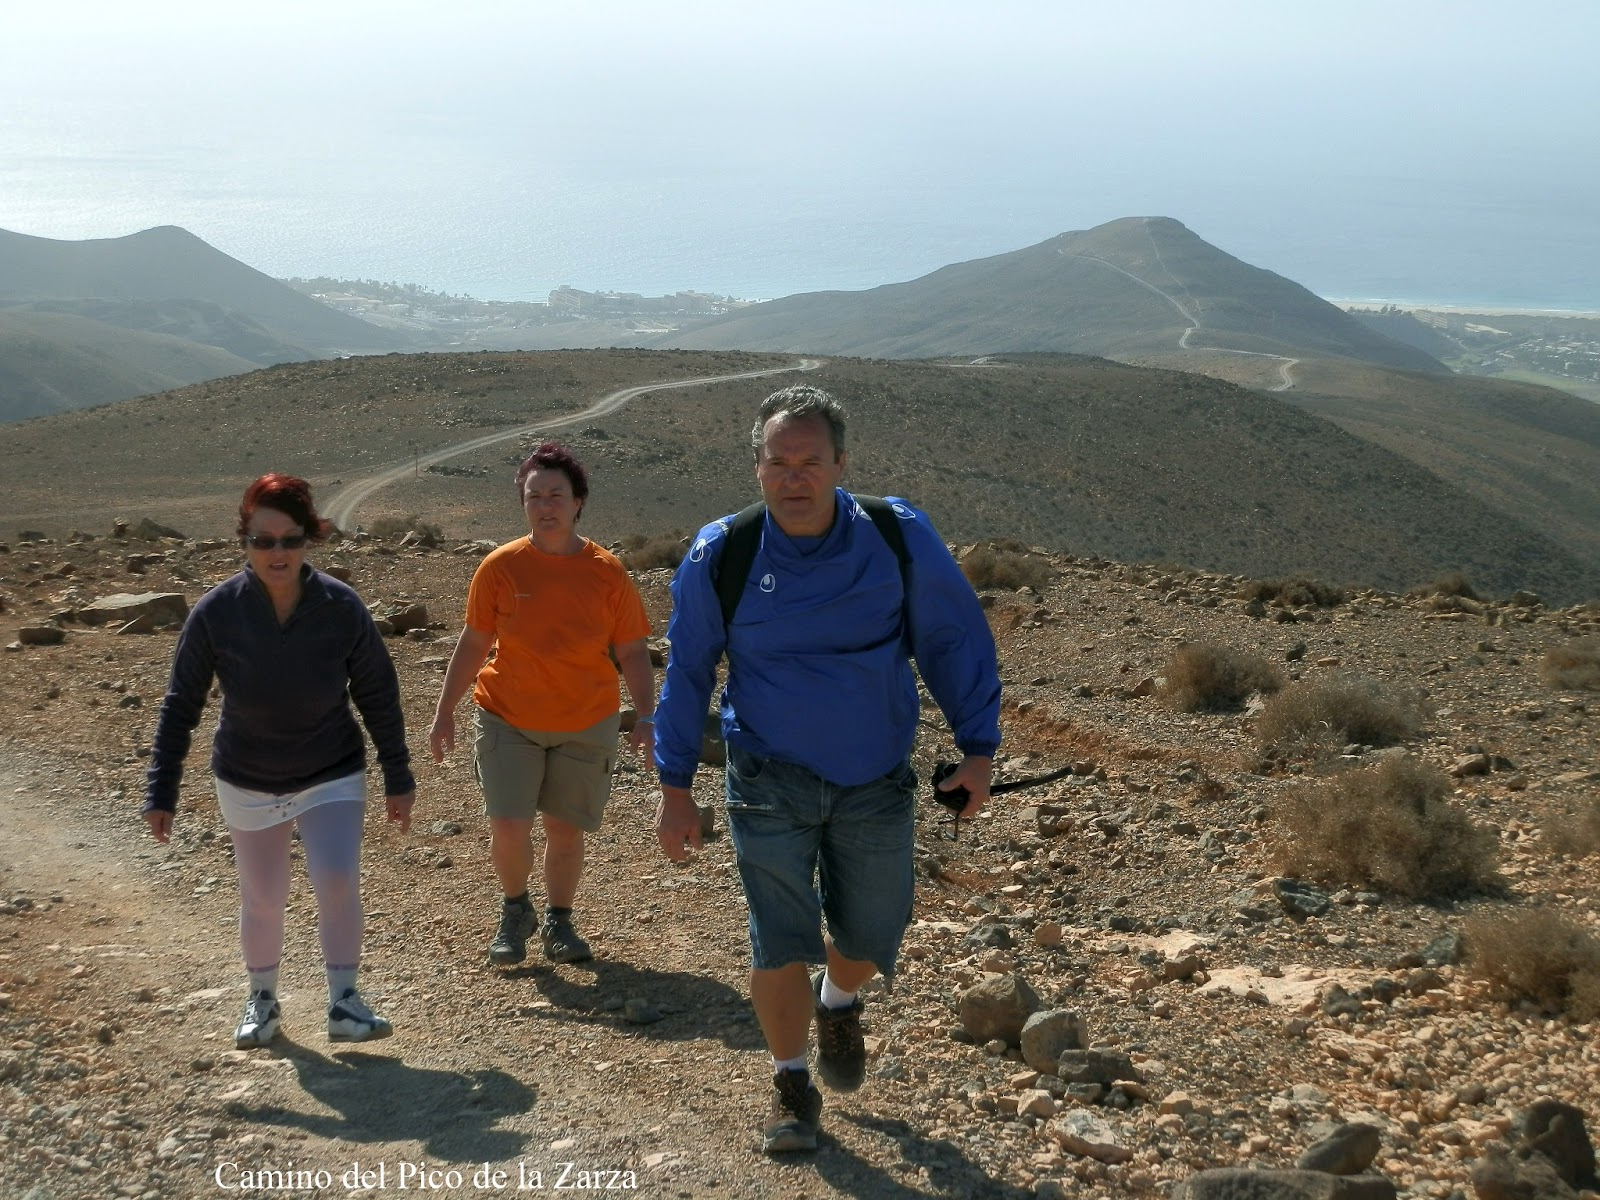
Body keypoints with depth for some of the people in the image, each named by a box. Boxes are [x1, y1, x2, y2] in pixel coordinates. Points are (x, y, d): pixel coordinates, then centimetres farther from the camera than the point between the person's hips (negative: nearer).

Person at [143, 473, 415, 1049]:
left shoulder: (342, 607, -18)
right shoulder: (216, 613, -18)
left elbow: (377, 695, -5)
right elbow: (181, 704, -9)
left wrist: (398, 778, 0)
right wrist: (162, 792, -9)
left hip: (332, 778, -1)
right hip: (247, 784, 1)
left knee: (337, 881, -16)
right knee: (262, 899, 12)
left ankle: (343, 1002, 2)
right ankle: (262, 999, 36)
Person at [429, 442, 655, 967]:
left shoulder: (607, 572, -7)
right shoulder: (500, 567, -7)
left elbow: (632, 651, -2)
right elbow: (474, 643, 1)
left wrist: (646, 716, -13)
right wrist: (444, 713, 1)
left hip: (586, 726, 1)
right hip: (509, 720, 0)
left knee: (565, 830, 9)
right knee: (508, 829, -8)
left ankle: (558, 922, 31)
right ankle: (515, 909, 21)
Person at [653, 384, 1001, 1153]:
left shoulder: (899, 537, -11)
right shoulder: (719, 557, -11)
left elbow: (954, 640, 0)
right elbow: (687, 671, 0)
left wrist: (977, 749, -3)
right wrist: (674, 787, -1)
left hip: (876, 781, 1)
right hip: (770, 779, -1)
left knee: (870, 937, 12)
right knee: (781, 940, -5)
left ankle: (838, 1003, 48)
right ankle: (791, 1086, 19)